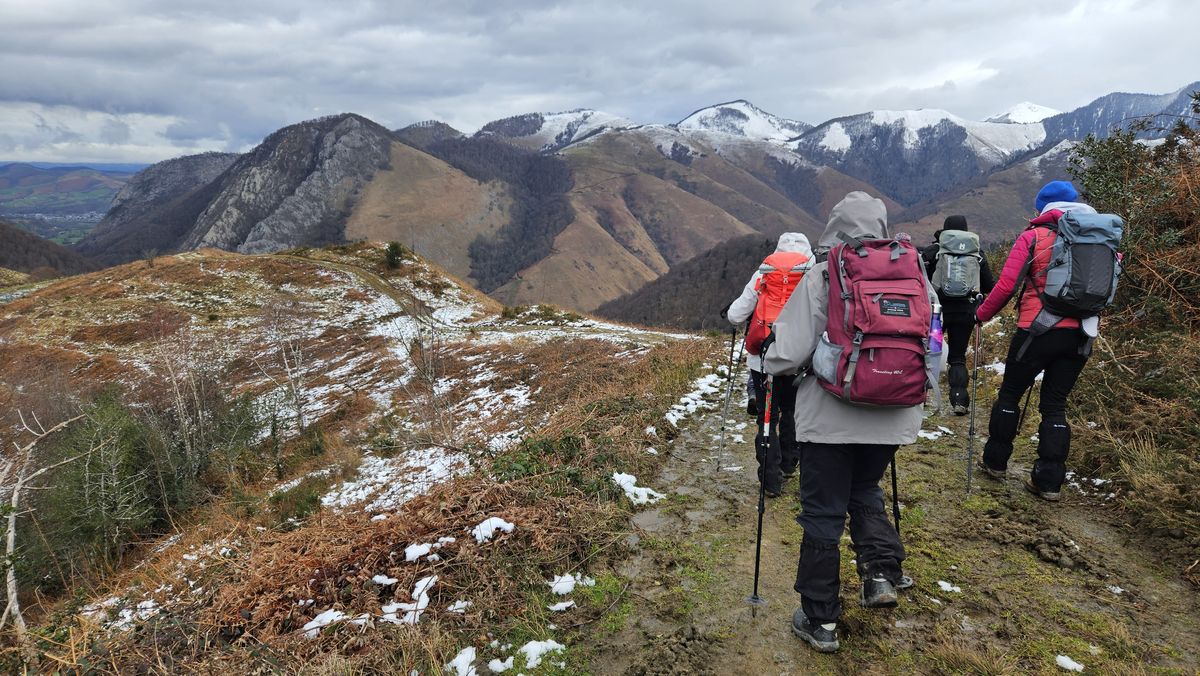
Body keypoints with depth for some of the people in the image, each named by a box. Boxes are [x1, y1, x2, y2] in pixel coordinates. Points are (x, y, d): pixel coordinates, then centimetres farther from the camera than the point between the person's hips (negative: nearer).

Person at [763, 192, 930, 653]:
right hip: (892, 416, 5)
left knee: (823, 515, 8)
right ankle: (881, 573, 14)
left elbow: (790, 351, -15)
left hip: (831, 416, -4)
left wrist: (772, 366, 7)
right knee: (865, 492, 28)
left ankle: (820, 621, 16)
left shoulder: (821, 275, -11)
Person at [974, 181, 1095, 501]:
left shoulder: (1033, 236, -4)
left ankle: (995, 461, 23)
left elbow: (1006, 286, -8)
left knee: (1010, 394, 13)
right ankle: (1049, 481, 11)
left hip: (1038, 330, -4)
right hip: (1080, 334, 4)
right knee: (1055, 405, 11)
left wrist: (982, 314, 4)